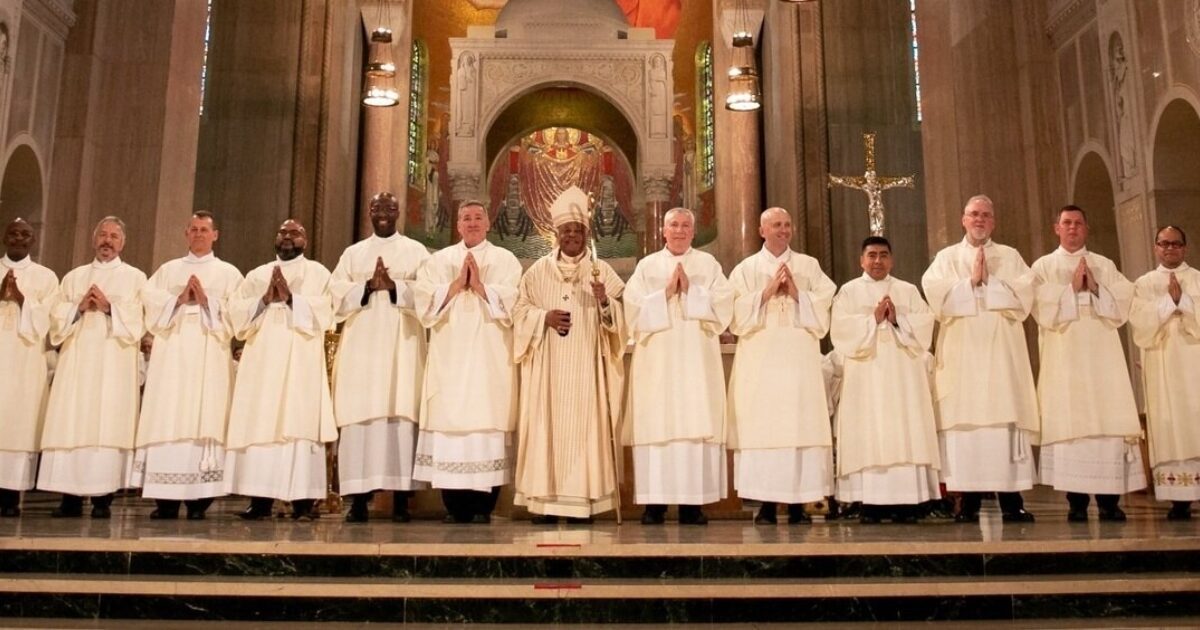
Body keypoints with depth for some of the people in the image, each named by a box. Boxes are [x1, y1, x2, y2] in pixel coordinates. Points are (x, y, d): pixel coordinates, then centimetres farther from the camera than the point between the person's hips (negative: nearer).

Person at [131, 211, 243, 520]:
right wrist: (179, 299, -9)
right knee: (168, 417, -5)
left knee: (204, 418, -7)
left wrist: (207, 301, -13)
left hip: (209, 355, -2)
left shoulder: (229, 273, 12)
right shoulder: (168, 269, 19)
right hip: (172, 353, 2)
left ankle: (199, 499, -6)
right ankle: (166, 499, -3)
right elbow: (150, 301, 4)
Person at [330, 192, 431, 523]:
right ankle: (359, 496, -2)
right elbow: (337, 295, 5)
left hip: (402, 344, -2)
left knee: (400, 413, -7)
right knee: (359, 414, -5)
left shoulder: (416, 251, 12)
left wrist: (394, 286, -15)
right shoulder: (352, 253, 17)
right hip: (361, 344, 2)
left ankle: (400, 497, -5)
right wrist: (368, 286, -11)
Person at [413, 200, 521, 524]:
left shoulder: (505, 260, 10)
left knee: (487, 421, -7)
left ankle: (483, 506, -1)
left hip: (490, 358, -2)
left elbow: (512, 302, -4)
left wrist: (480, 286, -11)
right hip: (450, 356, 2)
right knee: (450, 419, -3)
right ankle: (455, 506, 3)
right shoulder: (438, 260, 16)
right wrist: (457, 285, -8)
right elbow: (424, 299, 1)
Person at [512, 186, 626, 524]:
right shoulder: (538, 270, 8)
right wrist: (544, 317, -12)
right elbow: (520, 311, 6)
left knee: (584, 424, -2)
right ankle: (545, 498, 5)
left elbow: (618, 319, 2)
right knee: (547, 425, -1)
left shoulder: (602, 271, 7)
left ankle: (582, 499, 3)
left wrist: (604, 302, -19)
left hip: (585, 366, 0)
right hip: (549, 366, 1)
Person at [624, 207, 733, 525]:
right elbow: (634, 309, 0)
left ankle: (692, 502, 0)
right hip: (657, 361, 0)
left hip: (697, 361, 0)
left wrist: (690, 290, -8)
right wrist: (666, 292, -8)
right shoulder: (647, 265, 12)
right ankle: (655, 502, -1)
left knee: (697, 425, -4)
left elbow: (722, 307, 0)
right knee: (657, 425, -5)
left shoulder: (708, 264, 12)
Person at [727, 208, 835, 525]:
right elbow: (738, 313, -1)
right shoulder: (745, 269, 11)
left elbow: (824, 308, 4)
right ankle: (766, 503, 0)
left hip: (799, 358, 1)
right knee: (762, 425, -5)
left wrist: (796, 294, -9)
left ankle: (798, 503, 2)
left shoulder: (809, 266, 13)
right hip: (760, 359, -1)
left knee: (801, 424, -4)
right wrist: (767, 292, -10)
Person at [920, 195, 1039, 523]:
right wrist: (972, 280, -6)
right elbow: (934, 291, -4)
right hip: (962, 351, 0)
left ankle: (1011, 501, -2)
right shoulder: (947, 257, 14)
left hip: (1001, 351, 1)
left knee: (1006, 416, -5)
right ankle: (969, 501, -2)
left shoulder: (1010, 256, 15)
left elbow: (1023, 294, -1)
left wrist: (988, 280, -5)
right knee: (966, 417, -5)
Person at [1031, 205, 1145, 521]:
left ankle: (1108, 499, -1)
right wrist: (1072, 288, -10)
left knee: (1107, 420, -5)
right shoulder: (1043, 266, 9)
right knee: (1069, 421, -7)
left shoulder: (1105, 265, 15)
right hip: (1064, 357, -2)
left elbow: (1122, 306, 4)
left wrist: (1095, 288, -9)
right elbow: (1043, 310, -3)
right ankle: (1076, 500, -4)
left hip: (1102, 355, 2)